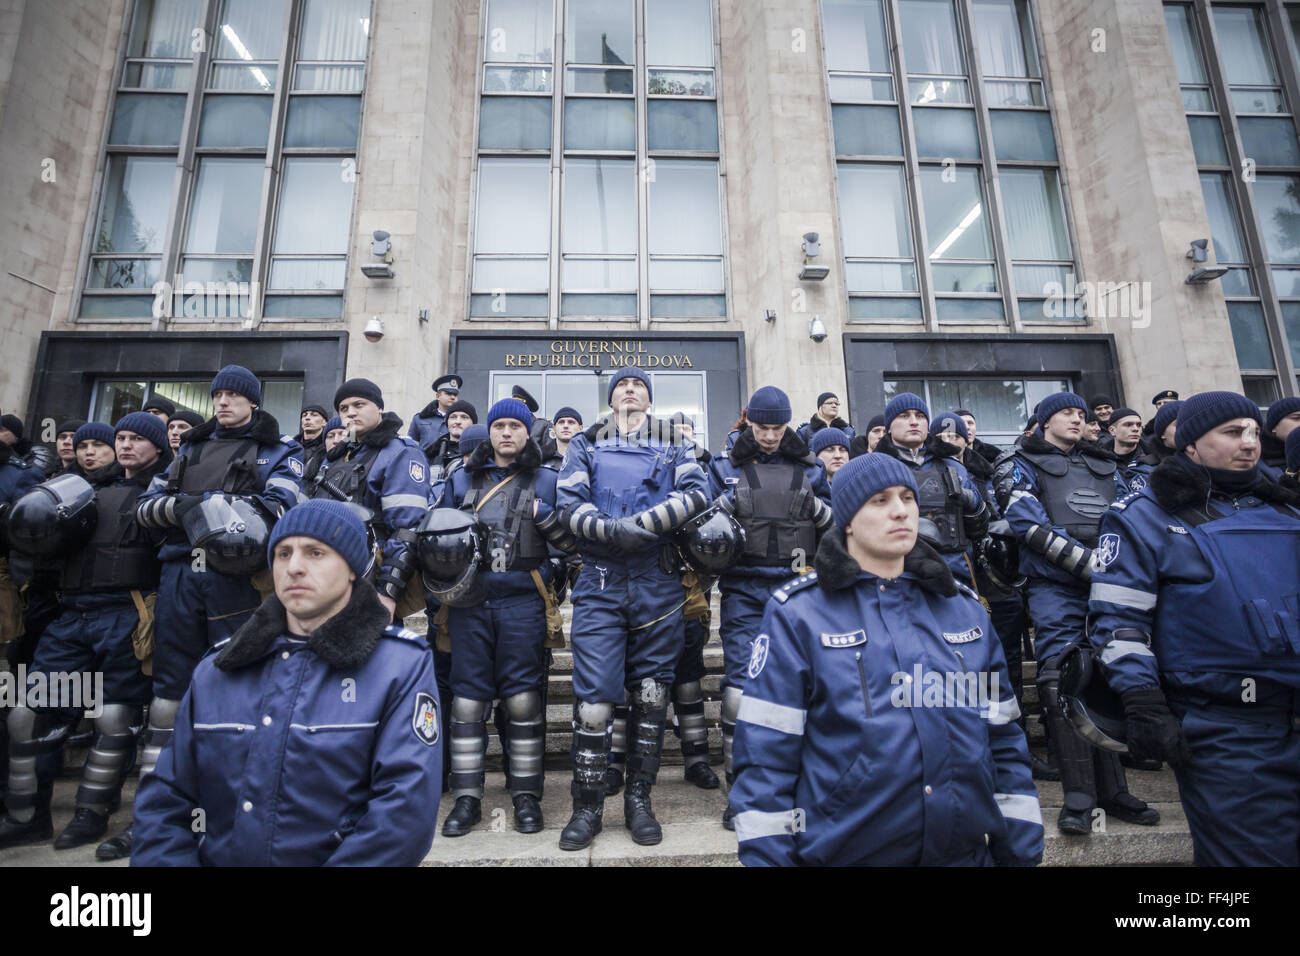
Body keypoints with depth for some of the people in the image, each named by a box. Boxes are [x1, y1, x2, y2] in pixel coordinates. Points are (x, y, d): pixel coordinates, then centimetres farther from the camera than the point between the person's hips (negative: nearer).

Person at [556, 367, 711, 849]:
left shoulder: (672, 442, 13)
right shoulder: (586, 443, 13)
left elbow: (697, 492, -3)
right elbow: (569, 502, -1)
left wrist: (645, 522, -16)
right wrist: (608, 530, -20)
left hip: (657, 584, 1)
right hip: (599, 581, -1)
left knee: (652, 693, 9)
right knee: (593, 695, -2)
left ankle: (639, 800, 26)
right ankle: (587, 806, 17)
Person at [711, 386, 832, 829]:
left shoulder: (809, 468, 12)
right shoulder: (727, 468, 8)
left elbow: (837, 525, 14)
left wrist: (816, 506, -7)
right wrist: (723, 507, -12)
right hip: (744, 589, -1)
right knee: (740, 689, -7)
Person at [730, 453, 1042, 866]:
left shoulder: (963, 607, 3)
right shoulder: (798, 612, -12)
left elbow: (1003, 737, 8)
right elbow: (765, 751, -11)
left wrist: (1022, 848, 6)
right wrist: (765, 855, -12)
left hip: (966, 850, 4)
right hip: (841, 851, -3)